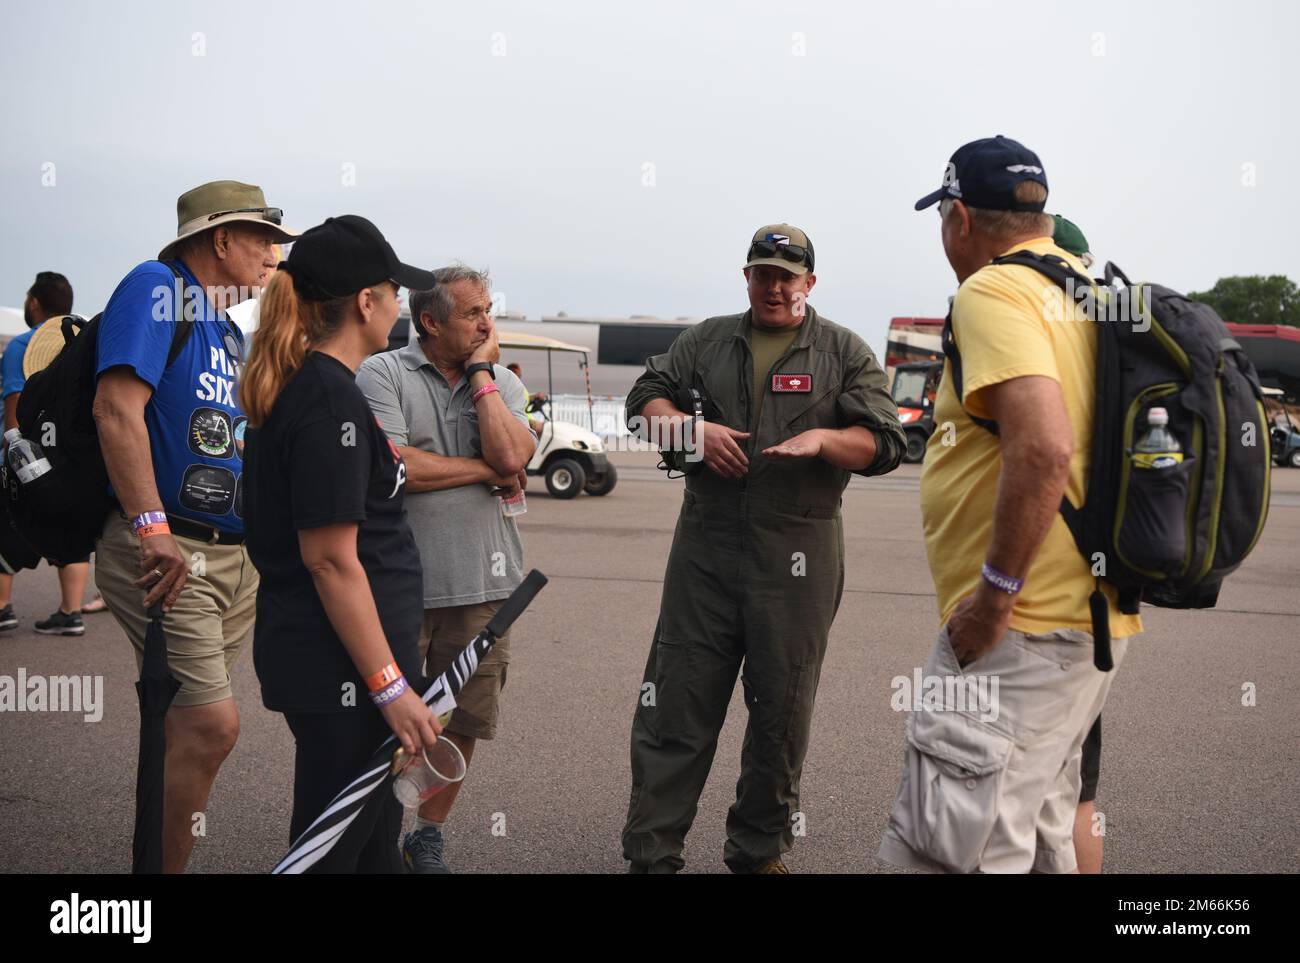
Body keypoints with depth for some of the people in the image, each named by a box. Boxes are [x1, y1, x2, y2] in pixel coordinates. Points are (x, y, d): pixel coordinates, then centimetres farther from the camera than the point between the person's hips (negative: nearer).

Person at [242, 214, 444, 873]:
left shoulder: (295, 387, 11)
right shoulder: (332, 402, -19)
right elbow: (330, 560, -22)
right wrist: (391, 687, -20)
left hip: (311, 656, 10)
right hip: (340, 670, -10)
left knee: (375, 838, 21)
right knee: (335, 850, 2)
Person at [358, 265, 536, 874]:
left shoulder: (502, 382, 9)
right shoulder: (382, 374, -3)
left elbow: (511, 456, -9)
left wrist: (480, 372, -5)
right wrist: (486, 471, -8)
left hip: (483, 583, 4)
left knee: (464, 720, 12)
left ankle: (427, 837, 31)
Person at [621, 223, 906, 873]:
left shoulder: (844, 352, 7)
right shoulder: (707, 341, 14)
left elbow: (885, 443, 2)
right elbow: (645, 400, 12)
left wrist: (822, 439, -17)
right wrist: (691, 427, -8)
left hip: (798, 553, -1)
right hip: (705, 544, 1)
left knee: (782, 708, 6)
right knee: (676, 702, 0)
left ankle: (760, 852, 21)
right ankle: (650, 854, 8)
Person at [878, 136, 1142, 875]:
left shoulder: (993, 292, -12)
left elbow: (1043, 448, -27)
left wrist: (995, 595, -19)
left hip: (1021, 631, -10)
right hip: (1094, 617, 10)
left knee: (949, 851, -7)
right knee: (1041, 843, 20)